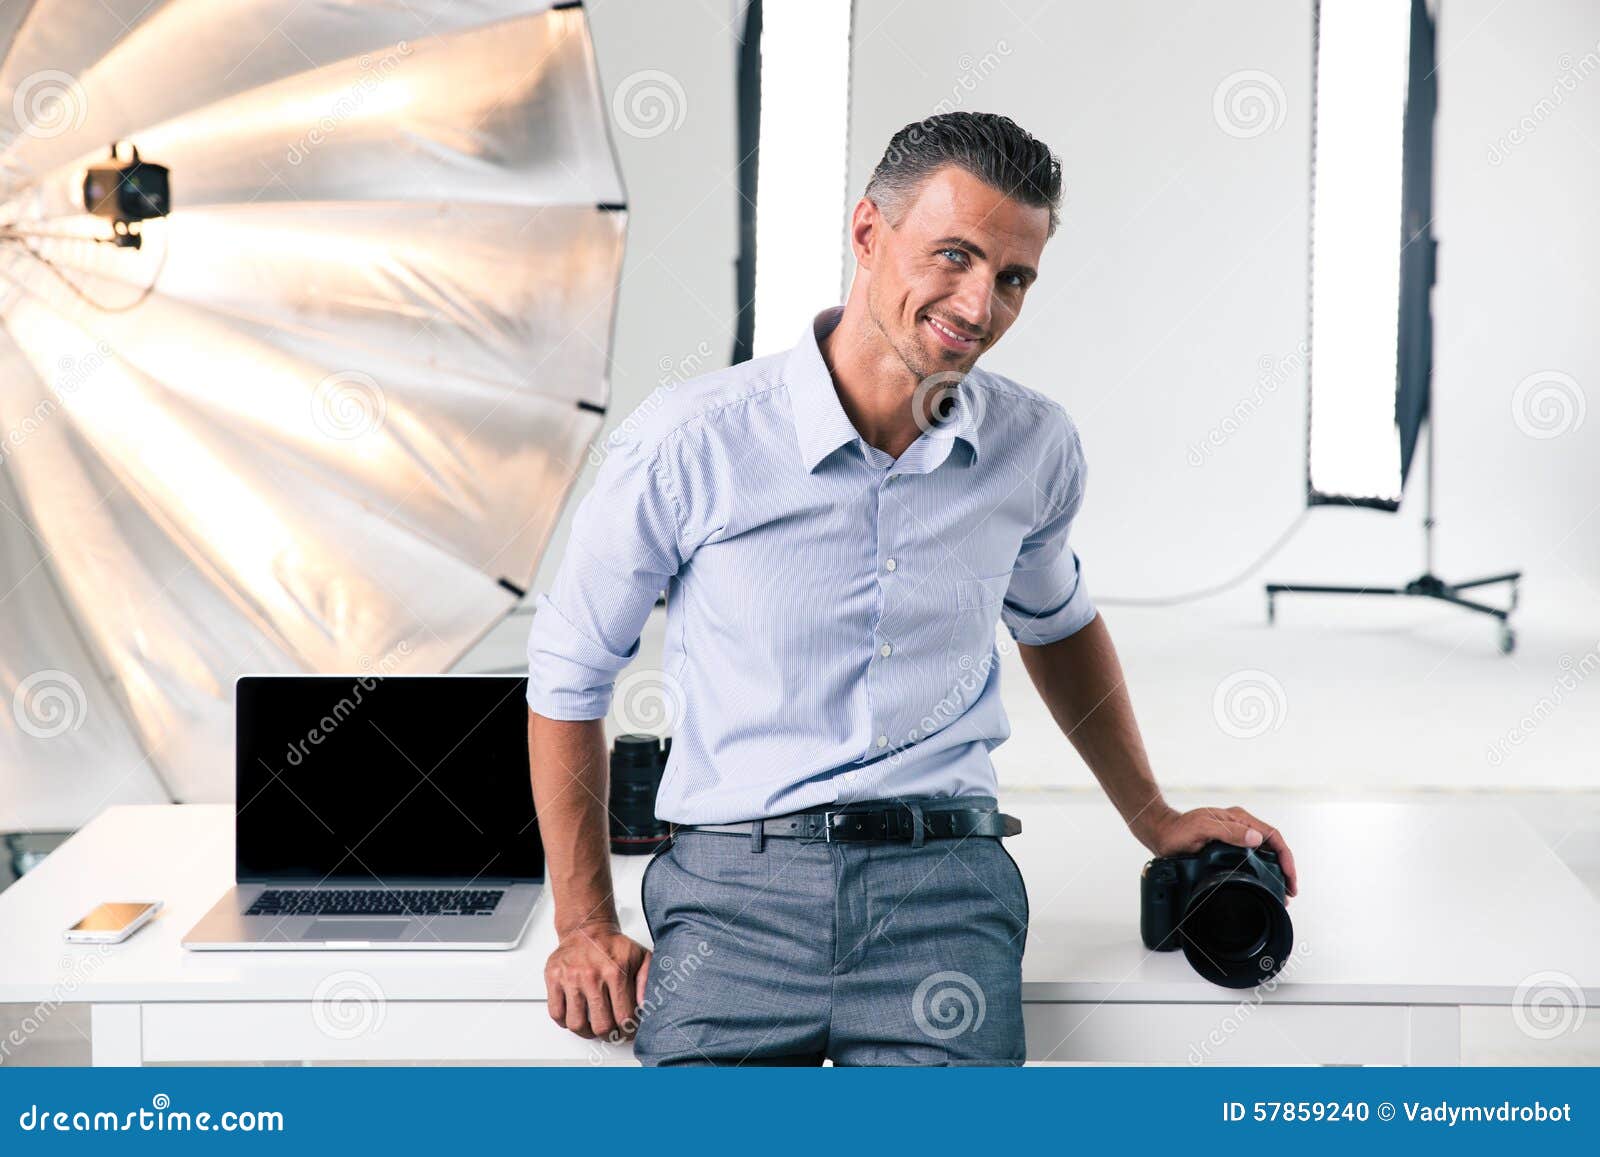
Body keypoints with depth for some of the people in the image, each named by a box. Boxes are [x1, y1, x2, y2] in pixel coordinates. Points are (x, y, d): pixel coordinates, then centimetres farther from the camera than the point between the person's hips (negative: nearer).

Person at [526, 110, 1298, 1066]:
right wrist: (587, 926, 4)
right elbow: (570, 671, 6)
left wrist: (1155, 819, 32)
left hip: (945, 878, 2)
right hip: (737, 881, -2)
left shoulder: (1036, 447, 6)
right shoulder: (693, 443, -4)